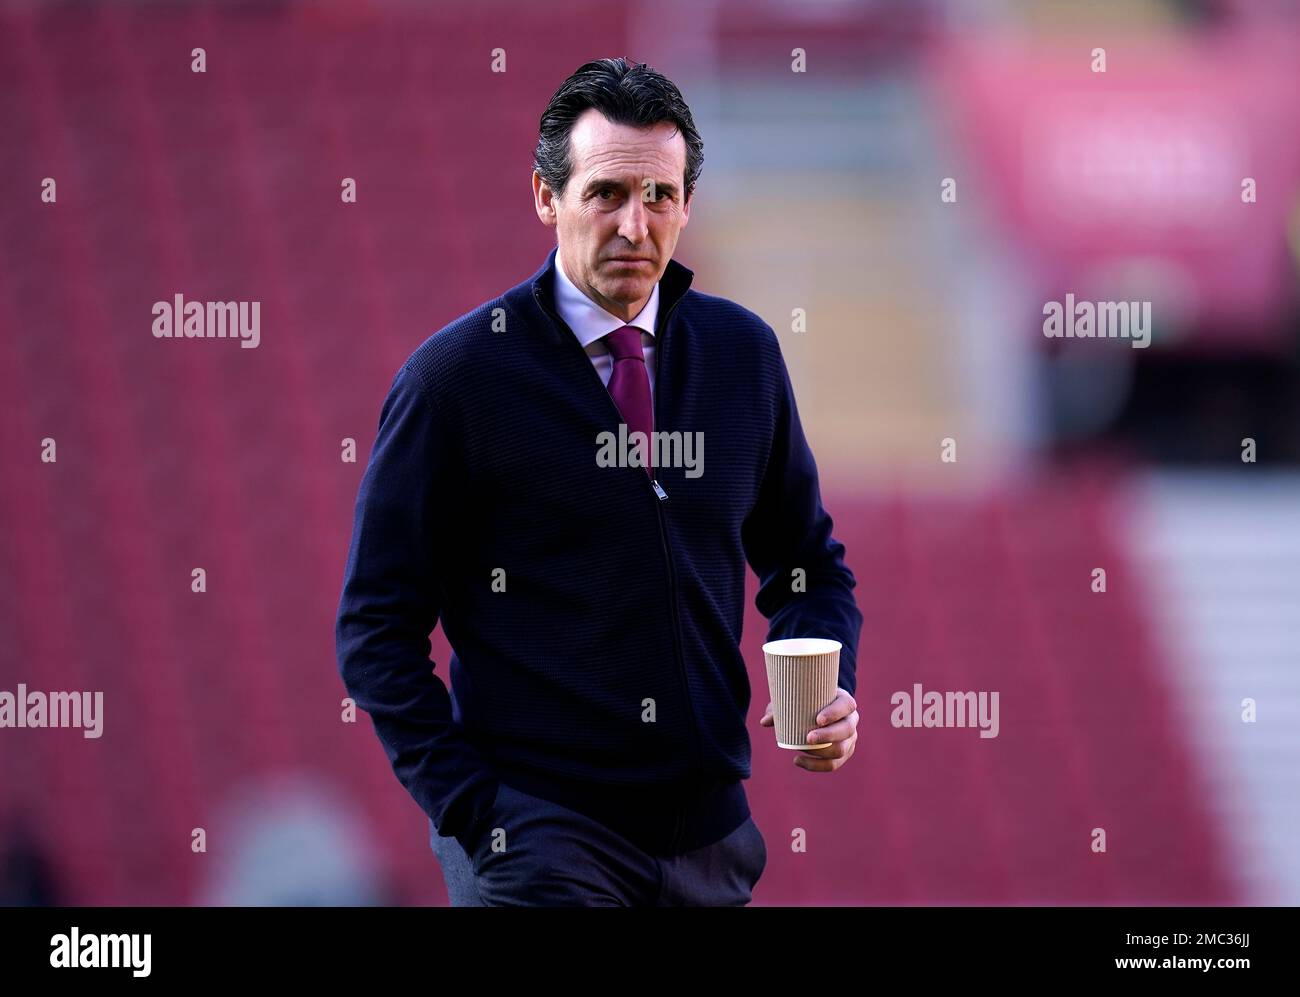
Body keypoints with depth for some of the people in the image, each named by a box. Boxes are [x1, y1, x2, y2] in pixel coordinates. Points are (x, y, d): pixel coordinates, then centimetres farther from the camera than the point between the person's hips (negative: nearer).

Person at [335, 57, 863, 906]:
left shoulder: (743, 352, 7)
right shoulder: (457, 374, -4)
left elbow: (807, 564, 18)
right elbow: (378, 630, -4)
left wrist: (829, 692, -1)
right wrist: (469, 811, -13)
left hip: (709, 835, 4)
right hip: (537, 837, -4)